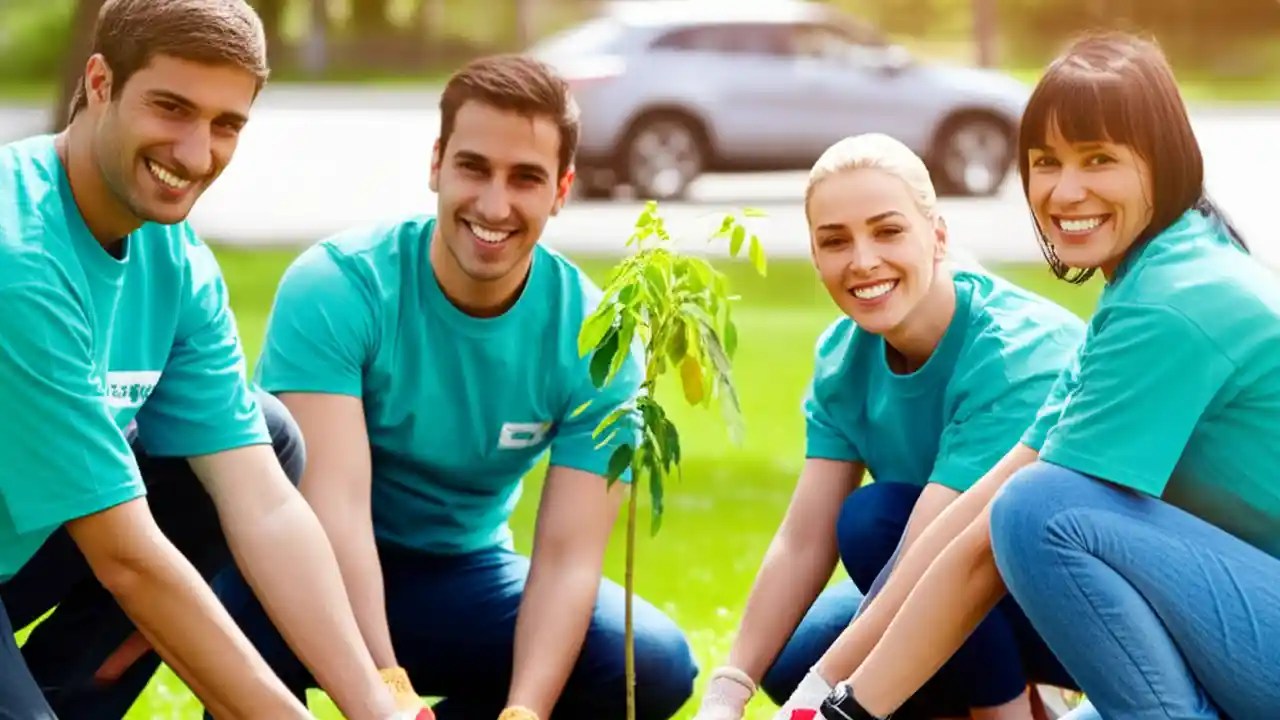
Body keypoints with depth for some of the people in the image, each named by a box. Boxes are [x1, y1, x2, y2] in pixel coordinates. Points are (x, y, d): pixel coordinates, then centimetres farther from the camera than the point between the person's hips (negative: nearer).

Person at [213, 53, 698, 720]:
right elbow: (333, 506, -30)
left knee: (657, 665, -21)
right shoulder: (337, 287, -21)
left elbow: (567, 556, -17)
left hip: (460, 577, 3)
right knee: (240, 606, -38)